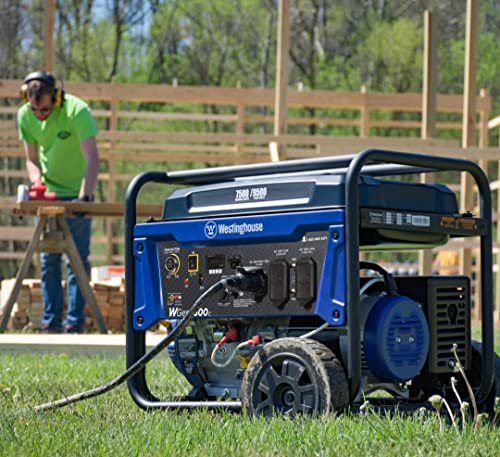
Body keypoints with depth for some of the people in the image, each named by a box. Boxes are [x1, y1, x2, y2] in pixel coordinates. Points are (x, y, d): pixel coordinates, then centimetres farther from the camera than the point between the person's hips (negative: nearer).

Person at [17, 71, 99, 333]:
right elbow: (32, 159, -1)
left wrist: (84, 196, -43)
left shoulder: (77, 111, -24)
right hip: (47, 193, 4)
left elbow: (92, 158, -31)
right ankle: (51, 322, 7)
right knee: (48, 260, 3)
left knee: (77, 259, -4)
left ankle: (75, 322, -1)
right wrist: (37, 183, -22)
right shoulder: (24, 116, -9)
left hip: (77, 192, -4)